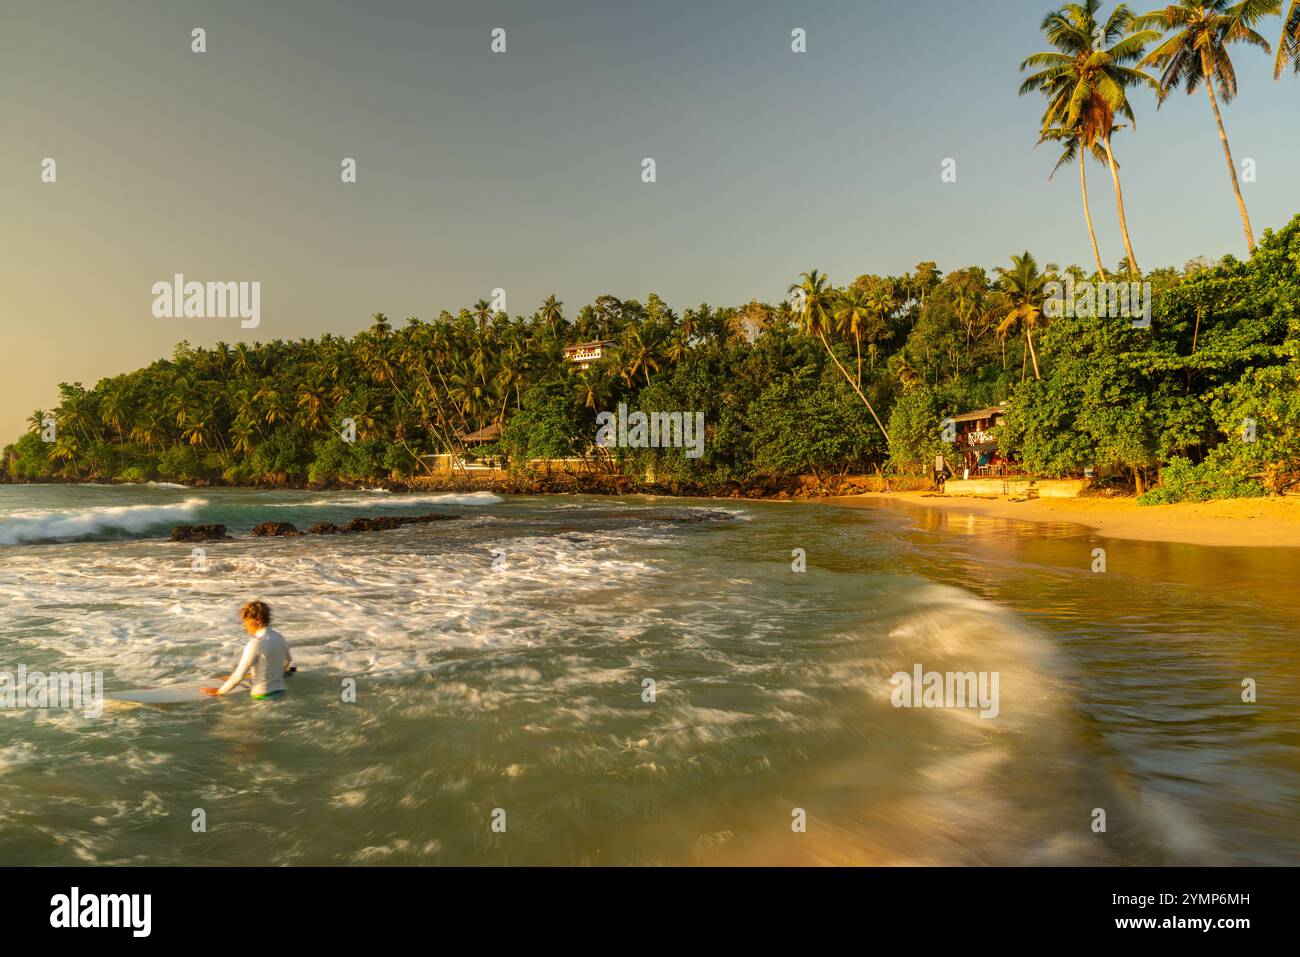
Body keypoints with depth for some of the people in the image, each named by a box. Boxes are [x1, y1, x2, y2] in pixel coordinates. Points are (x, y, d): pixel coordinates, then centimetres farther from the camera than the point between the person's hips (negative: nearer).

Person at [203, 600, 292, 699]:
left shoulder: (256, 643, -18)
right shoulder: (280, 637, 4)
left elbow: (239, 675, -13)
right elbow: (288, 660, 22)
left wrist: (219, 691, 0)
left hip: (262, 696, -8)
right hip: (279, 690, 8)